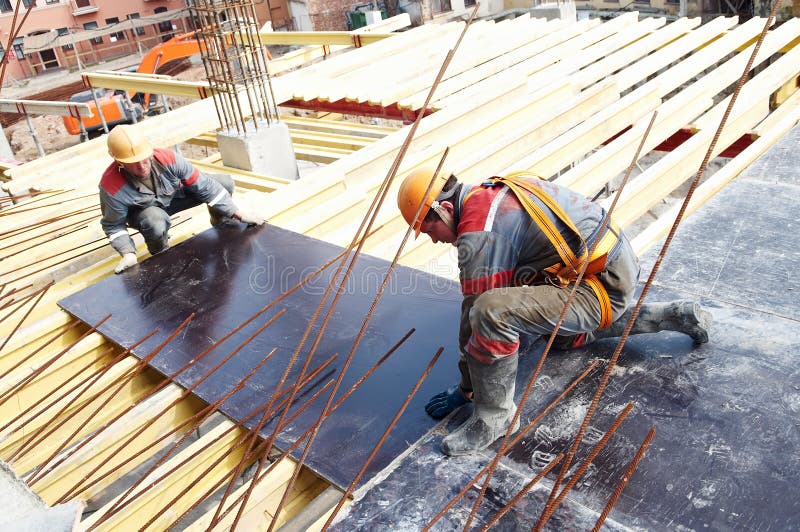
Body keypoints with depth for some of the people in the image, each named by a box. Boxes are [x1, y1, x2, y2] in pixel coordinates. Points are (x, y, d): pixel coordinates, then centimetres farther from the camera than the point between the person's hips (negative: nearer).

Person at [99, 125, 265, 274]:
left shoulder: (167, 159, -34)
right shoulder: (111, 188, -35)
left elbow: (202, 184, -24)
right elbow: (114, 226, -16)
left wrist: (238, 213, -22)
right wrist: (128, 253, -32)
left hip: (174, 195, 2)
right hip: (144, 211, -2)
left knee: (225, 182, -14)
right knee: (156, 223, -40)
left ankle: (221, 221, 19)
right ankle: (161, 256, -3)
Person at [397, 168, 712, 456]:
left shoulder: (478, 233, -19)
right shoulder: (494, 193, 11)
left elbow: (475, 308, -14)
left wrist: (466, 389, -1)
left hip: (604, 287, -11)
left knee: (491, 313, -29)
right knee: (564, 335, 38)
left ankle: (493, 418, -7)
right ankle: (678, 316, 38)